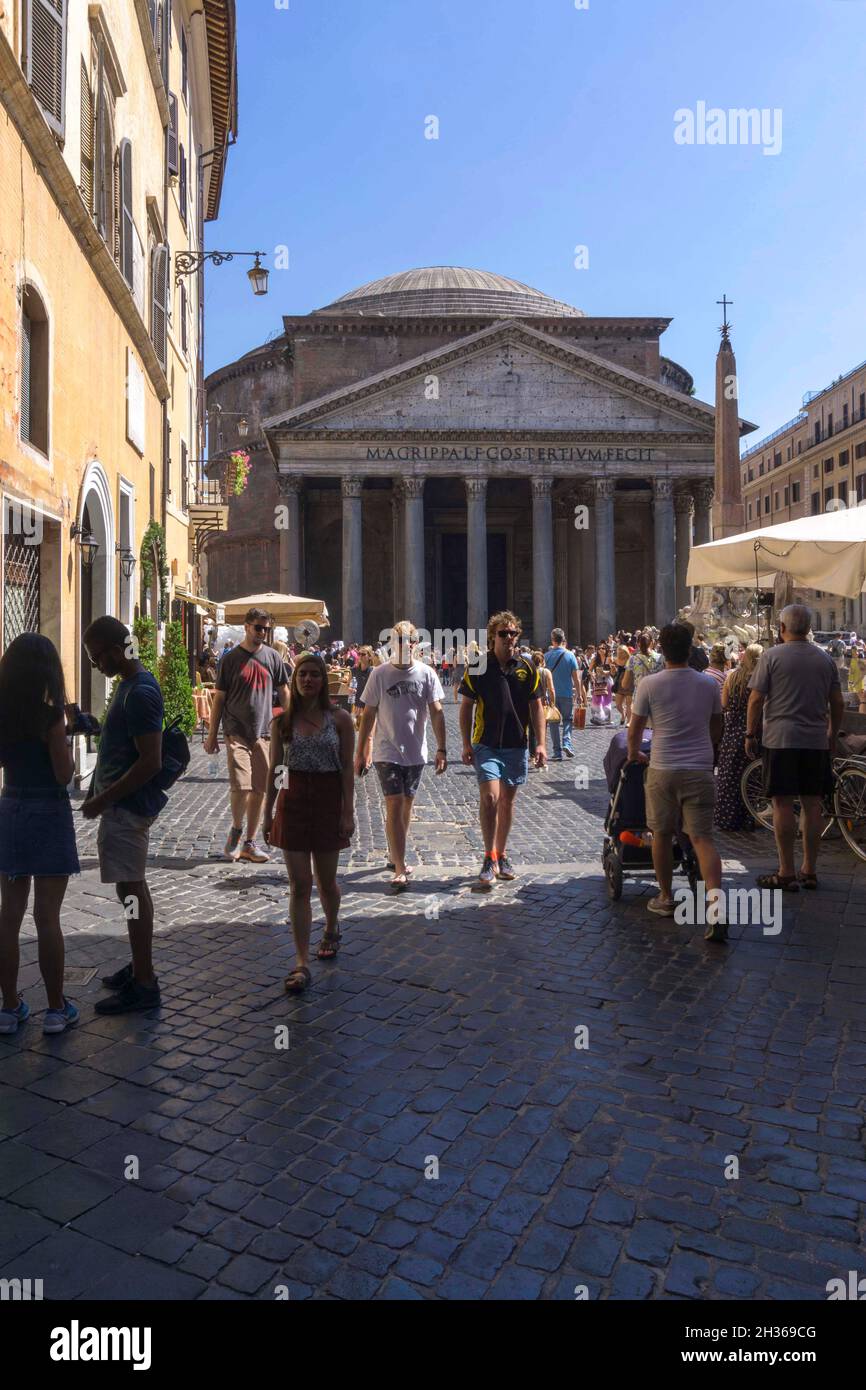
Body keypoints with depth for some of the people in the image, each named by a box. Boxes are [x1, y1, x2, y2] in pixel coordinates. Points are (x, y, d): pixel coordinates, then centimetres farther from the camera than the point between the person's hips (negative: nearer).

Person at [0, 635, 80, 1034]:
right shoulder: (50, 716, -15)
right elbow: (64, 775, -14)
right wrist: (66, 737, 1)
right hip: (48, 817, -5)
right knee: (47, 917, 1)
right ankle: (56, 1008, 12)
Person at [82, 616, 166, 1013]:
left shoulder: (140, 692, -20)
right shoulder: (129, 685, 11)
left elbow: (151, 762, -24)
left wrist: (103, 800, -19)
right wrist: (99, 791, 16)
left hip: (127, 806, -10)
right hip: (124, 803, 10)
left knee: (131, 889, -4)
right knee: (133, 887, 16)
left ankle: (144, 984, 5)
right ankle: (140, 967, 28)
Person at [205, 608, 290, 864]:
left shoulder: (272, 657, 7)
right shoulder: (231, 658, 0)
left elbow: (284, 694, 14)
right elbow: (219, 699, 3)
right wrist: (212, 735, 1)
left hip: (264, 732, 3)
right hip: (237, 733, -3)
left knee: (259, 790, 5)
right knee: (241, 786, -15)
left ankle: (250, 843, 17)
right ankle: (236, 830, 11)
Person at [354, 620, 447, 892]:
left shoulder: (426, 674, -1)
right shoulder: (379, 674, -4)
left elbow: (436, 712, 1)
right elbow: (369, 714, 1)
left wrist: (441, 749, -4)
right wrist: (360, 752, 1)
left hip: (415, 752, 3)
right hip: (387, 752, -3)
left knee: (406, 805, 14)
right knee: (394, 806, -10)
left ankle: (395, 856, 33)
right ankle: (400, 870, -10)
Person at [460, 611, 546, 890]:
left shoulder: (527, 668, 3)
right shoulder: (477, 667, -3)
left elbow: (536, 707, 6)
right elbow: (466, 707, 1)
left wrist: (541, 744, -1)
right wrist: (466, 744, -4)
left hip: (516, 745, 3)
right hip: (486, 744, -3)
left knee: (507, 802, 12)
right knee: (490, 798, -14)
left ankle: (501, 856, 26)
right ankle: (489, 860, -5)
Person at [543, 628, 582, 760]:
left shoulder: (547, 656, -3)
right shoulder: (570, 655, -5)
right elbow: (576, 678, -4)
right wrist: (579, 694, 5)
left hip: (551, 694, 1)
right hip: (567, 694, -1)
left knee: (554, 722, 7)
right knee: (568, 719, 15)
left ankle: (557, 752, 6)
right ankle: (566, 743, -6)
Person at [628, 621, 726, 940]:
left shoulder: (649, 684, -5)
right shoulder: (708, 684, 4)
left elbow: (634, 729, 1)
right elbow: (716, 727, 17)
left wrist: (634, 754, 21)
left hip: (663, 770, -2)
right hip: (700, 770, 2)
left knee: (662, 834, 14)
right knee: (703, 838, 0)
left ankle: (666, 898, 26)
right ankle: (716, 907, -15)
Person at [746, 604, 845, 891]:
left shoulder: (772, 655, -4)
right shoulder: (826, 659, 9)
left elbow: (756, 699, -7)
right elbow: (838, 703, 11)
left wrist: (751, 734, 2)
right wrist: (833, 735, 23)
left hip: (780, 740, -4)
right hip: (816, 741, 4)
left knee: (783, 804, -1)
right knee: (812, 805, 8)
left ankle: (786, 873, 2)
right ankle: (809, 871, 16)